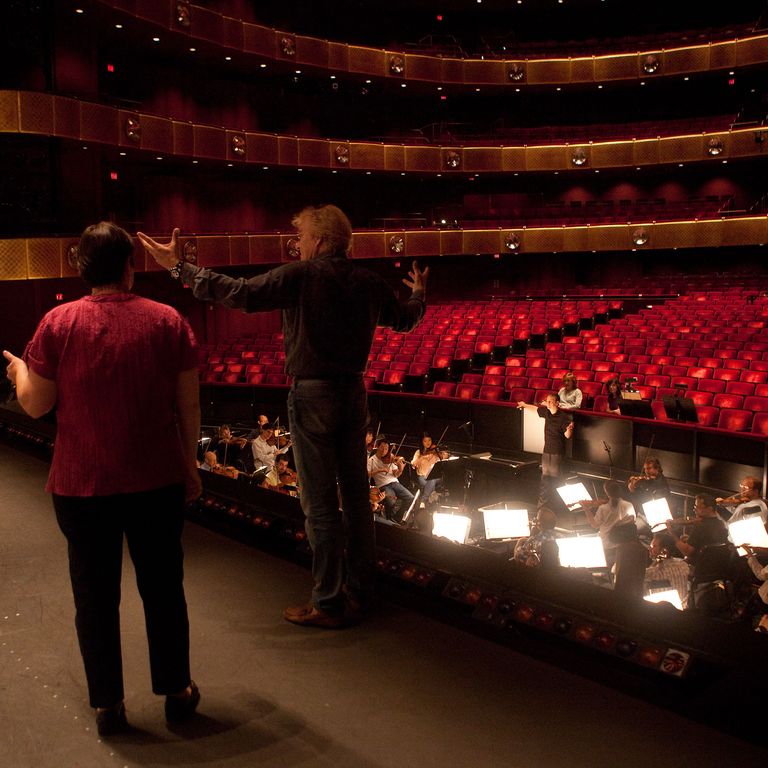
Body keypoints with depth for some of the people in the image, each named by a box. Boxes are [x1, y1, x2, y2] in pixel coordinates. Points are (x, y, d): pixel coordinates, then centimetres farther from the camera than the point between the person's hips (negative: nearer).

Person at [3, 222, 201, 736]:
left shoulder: (58, 323, -8)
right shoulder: (168, 321, -6)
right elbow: (189, 405, -3)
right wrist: (190, 461, 10)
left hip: (82, 486, 0)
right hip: (158, 481, 1)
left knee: (96, 594, 14)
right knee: (163, 587, 16)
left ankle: (108, 705, 26)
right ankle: (176, 693, 29)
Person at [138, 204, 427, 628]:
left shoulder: (300, 276, -12)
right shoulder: (369, 282, 7)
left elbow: (240, 293, -20)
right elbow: (405, 318, 22)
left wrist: (180, 267, -11)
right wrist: (419, 293, 44)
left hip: (312, 395, -7)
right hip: (354, 391, 7)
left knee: (320, 503, 0)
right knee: (356, 494, 15)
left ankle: (328, 603, 8)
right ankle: (359, 589, 27)